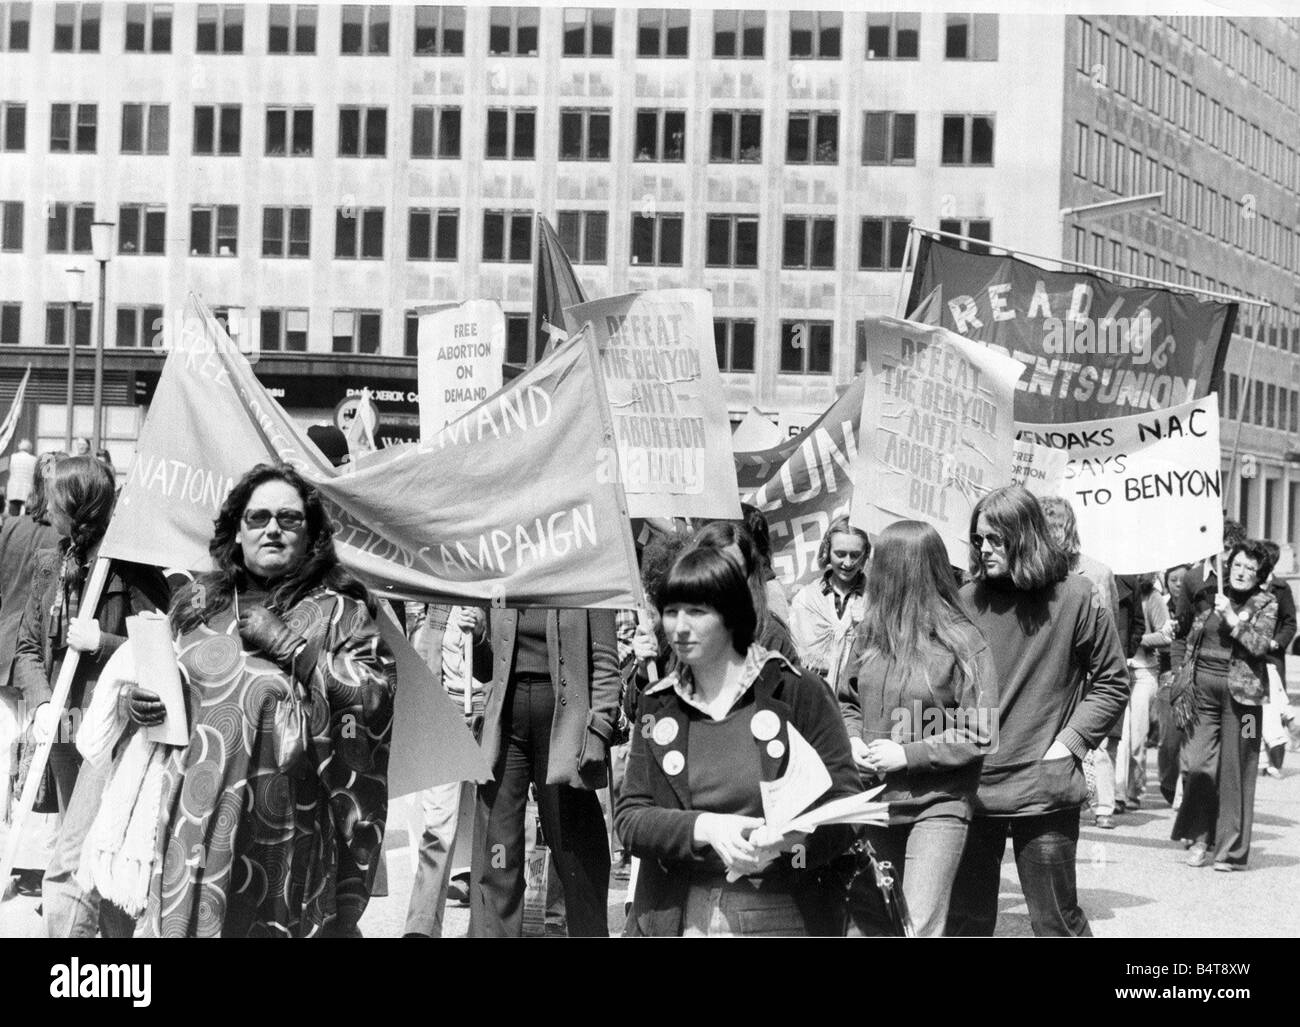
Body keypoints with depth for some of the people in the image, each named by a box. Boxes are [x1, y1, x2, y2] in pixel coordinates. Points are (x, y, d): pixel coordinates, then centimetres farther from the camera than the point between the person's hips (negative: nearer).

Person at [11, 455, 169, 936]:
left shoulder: (131, 567, -11)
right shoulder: (51, 564, 9)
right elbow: (27, 648, 12)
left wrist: (103, 642, -18)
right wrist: (41, 702, -4)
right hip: (65, 731, 7)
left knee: (69, 866, -15)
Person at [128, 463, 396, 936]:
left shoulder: (338, 610, 3)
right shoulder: (197, 604, 13)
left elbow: (376, 697, -10)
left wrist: (287, 644, -11)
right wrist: (137, 700, 3)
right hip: (191, 822, 3)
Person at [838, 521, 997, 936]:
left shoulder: (962, 643, -12)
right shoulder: (871, 631, 5)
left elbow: (981, 734, -12)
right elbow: (847, 700, 19)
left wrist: (908, 754, -17)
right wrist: (853, 740, -2)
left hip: (937, 807, -6)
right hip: (875, 803, 6)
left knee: (921, 927, -12)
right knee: (871, 922, 11)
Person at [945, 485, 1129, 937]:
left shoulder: (1072, 597, -4)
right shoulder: (968, 600, 3)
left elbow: (1112, 682, 1)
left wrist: (1070, 742, -7)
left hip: (1044, 791, -3)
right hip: (972, 787, 3)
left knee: (1056, 920, 5)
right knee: (965, 918, 10)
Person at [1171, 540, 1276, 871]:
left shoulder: (1265, 604, 3)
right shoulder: (1208, 596, 12)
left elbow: (1259, 645, -11)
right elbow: (1191, 642, 20)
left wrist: (1231, 618, -16)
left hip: (1239, 690, -3)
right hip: (1203, 688, 3)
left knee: (1235, 769, -2)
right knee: (1198, 763, -3)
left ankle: (1232, 848, 5)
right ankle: (1200, 839, 9)